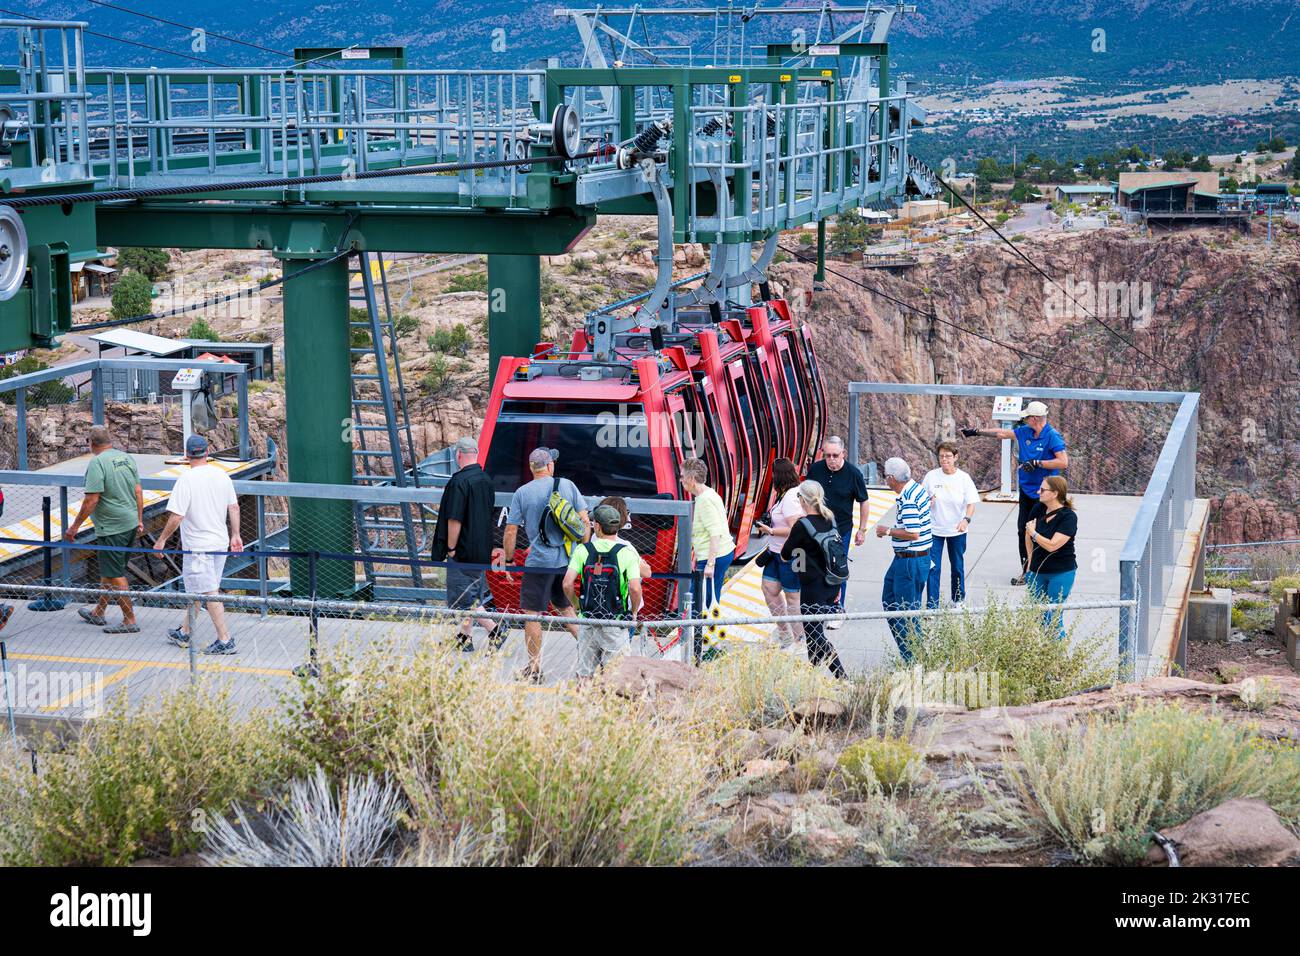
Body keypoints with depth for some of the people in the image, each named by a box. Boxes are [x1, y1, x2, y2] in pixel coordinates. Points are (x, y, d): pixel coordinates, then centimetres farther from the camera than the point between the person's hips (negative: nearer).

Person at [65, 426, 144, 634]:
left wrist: (75, 526, -12)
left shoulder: (97, 463, -16)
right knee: (109, 570, 20)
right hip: (131, 524, 8)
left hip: (112, 528, -8)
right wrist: (139, 520, 20)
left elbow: (91, 500, -20)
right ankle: (98, 613, 32)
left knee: (115, 575, 0)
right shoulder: (127, 458, 7)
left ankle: (130, 621, 3)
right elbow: (138, 492, 11)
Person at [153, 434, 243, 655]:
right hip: (220, 542, 7)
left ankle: (225, 640, -2)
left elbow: (176, 516, -19)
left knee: (209, 593, -2)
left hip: (198, 547, -7)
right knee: (196, 589, 19)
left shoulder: (186, 479, -17)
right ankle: (184, 633, 31)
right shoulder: (222, 475, 2)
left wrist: (162, 539, -6)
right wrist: (235, 535, 19)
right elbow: (234, 507, 9)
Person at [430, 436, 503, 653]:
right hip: (482, 550, 9)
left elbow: (455, 519, -21)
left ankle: (495, 629, -13)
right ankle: (464, 637, 22)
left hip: (463, 551, -9)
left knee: (463, 598, -4)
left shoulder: (460, 481, -19)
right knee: (473, 597, 15)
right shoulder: (485, 479, 8)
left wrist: (451, 548, -13)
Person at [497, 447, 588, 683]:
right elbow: (584, 520, 2)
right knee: (564, 607, 22)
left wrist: (508, 558, 9)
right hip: (567, 559, 4)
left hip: (539, 561, -4)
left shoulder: (522, 493, -4)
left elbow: (510, 531, -3)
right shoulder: (567, 485, 2)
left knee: (532, 614, 4)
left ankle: (534, 669, 7)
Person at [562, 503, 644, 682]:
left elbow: (567, 584, -8)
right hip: (615, 624, -2)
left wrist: (577, 606, 9)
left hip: (587, 620, 2)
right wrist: (633, 613, 1)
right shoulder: (626, 552, -6)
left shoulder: (583, 549, -1)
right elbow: (635, 588, -16)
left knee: (584, 675, 9)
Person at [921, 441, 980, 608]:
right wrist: (927, 502, -19)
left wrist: (966, 519, -26)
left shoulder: (963, 478, -7)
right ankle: (932, 606, 0)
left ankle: (958, 600, 33)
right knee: (933, 568, -5)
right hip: (934, 530, 0)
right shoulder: (931, 476, -5)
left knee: (958, 567, 15)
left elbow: (971, 503, -8)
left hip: (957, 530, 0)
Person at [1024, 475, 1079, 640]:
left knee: (1052, 617, -7)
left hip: (1061, 573, -6)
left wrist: (1033, 533, -11)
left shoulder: (1069, 517, -16)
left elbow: (1052, 545, -23)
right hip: (1037, 571, 6)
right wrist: (1031, 561, 13)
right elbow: (1028, 535, 16)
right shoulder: (1038, 509, 0)